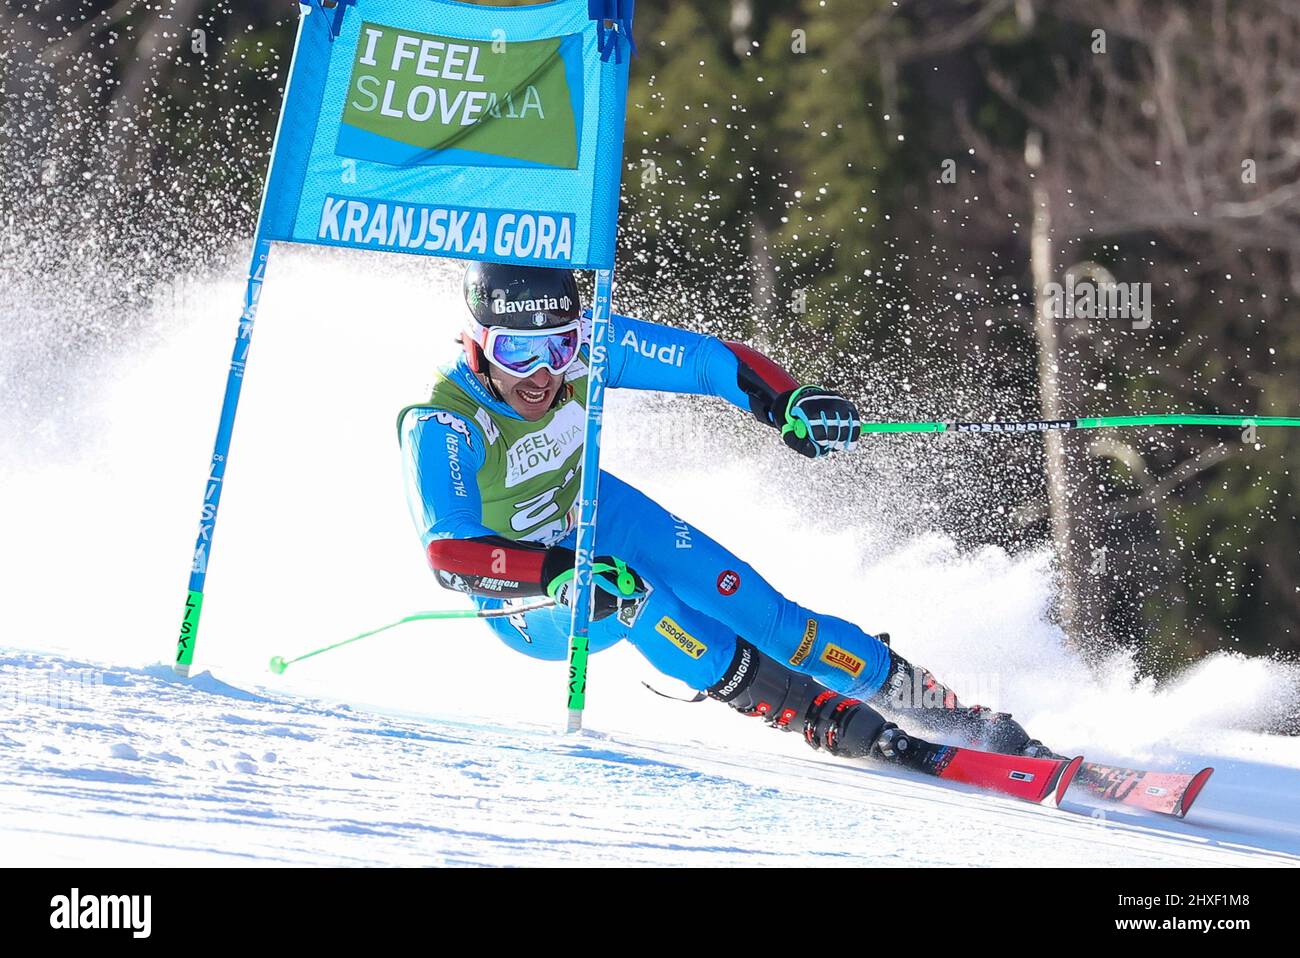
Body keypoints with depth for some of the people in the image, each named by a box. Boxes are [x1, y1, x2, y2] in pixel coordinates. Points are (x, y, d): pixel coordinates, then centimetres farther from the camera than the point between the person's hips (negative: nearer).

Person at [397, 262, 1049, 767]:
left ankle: (909, 691, -6)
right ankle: (820, 715, -24)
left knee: (730, 591, -17)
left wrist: (787, 402, -36)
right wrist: (562, 572, -51)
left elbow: (706, 359, -18)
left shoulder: (585, 345, -21)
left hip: (590, 516, 4)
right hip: (525, 602, -4)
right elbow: (449, 555, -37)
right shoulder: (441, 425, -30)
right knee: (627, 597, -33)